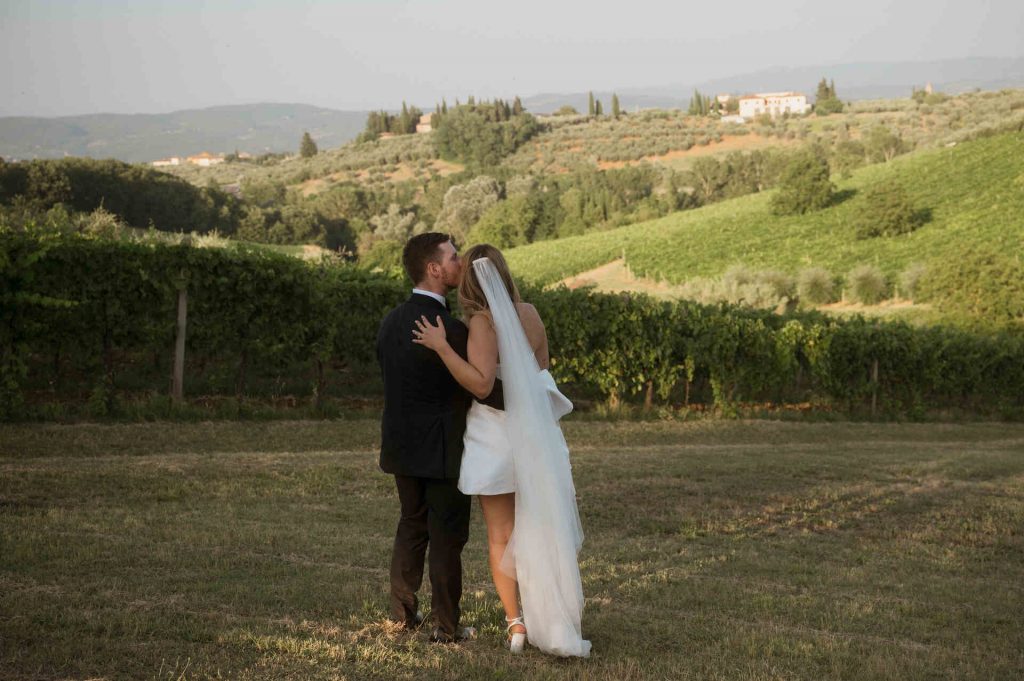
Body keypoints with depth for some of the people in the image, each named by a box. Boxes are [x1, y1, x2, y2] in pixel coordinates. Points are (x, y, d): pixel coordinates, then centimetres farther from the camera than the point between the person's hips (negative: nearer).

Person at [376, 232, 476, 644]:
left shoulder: (390, 322, 4)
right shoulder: (450, 329, -20)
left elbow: (391, 381, 9)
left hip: (401, 444, 7)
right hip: (443, 449, -7)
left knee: (411, 526, 19)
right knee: (447, 536, 3)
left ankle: (402, 614, 26)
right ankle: (446, 628, 9)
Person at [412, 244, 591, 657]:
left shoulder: (483, 322, -18)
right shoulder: (529, 313, 0)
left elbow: (481, 384, -26)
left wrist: (442, 346, -24)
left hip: (496, 438, -5)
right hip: (536, 435, 5)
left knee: (501, 536, 7)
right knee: (539, 532, 16)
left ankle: (516, 623, 4)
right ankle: (549, 620, 19)